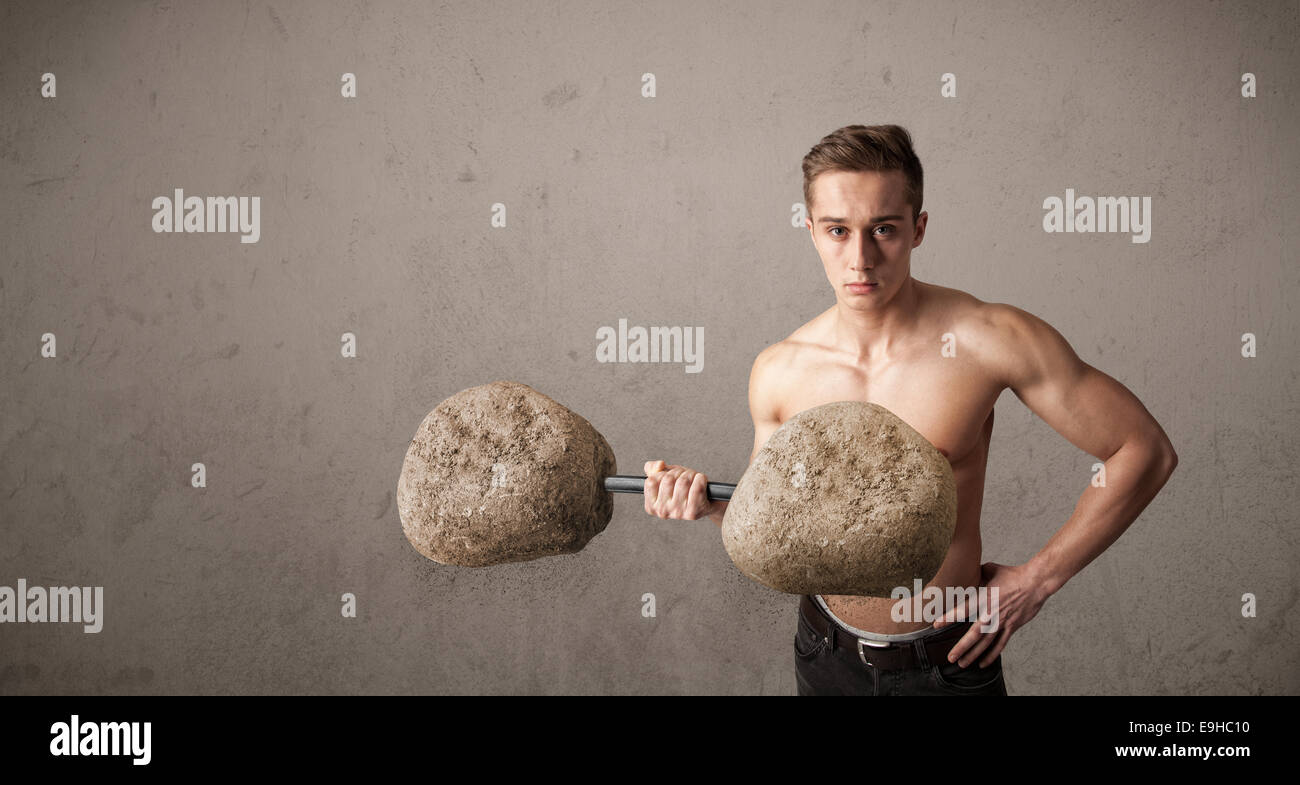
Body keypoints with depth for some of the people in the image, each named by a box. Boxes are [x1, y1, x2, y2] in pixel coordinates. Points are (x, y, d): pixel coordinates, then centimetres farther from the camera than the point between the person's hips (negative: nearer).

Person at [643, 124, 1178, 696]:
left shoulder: (989, 340, -19)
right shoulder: (778, 373, -9)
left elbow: (1146, 451, -11)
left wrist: (1036, 578, -11)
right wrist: (711, 503, -15)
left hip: (949, 663, -3)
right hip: (826, 654, 3)